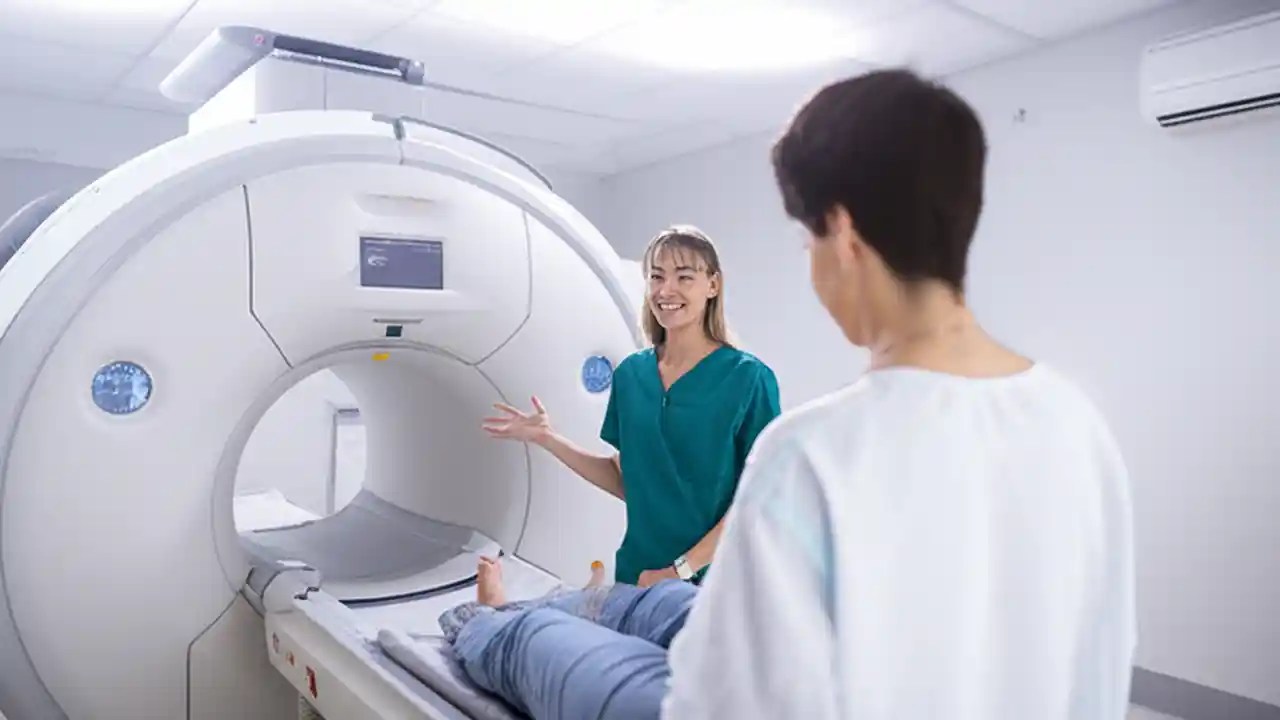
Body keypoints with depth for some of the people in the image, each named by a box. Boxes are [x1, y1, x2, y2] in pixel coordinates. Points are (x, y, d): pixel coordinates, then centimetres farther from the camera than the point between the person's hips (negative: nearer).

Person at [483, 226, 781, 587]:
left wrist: (681, 570, -16)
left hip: (713, 579, -4)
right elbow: (629, 482, 8)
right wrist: (547, 439, 1)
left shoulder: (747, 377, -12)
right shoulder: (631, 373, 2)